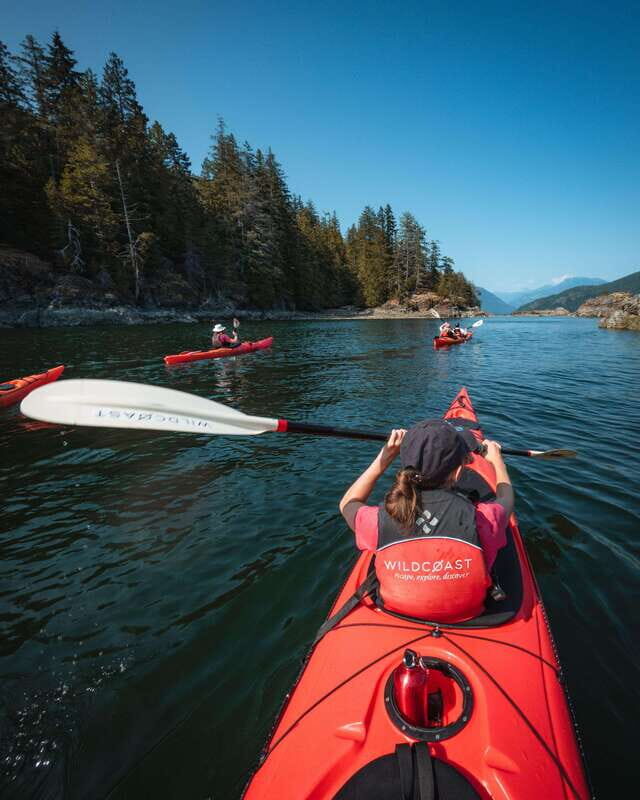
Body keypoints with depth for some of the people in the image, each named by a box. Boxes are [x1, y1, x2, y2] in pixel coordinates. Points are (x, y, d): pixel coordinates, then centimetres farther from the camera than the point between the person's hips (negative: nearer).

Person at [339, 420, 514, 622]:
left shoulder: (380, 521, -29)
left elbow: (348, 503, -3)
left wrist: (384, 457, -4)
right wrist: (496, 459, 16)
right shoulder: (481, 520, -31)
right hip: (467, 620, 0)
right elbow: (506, 497, -4)